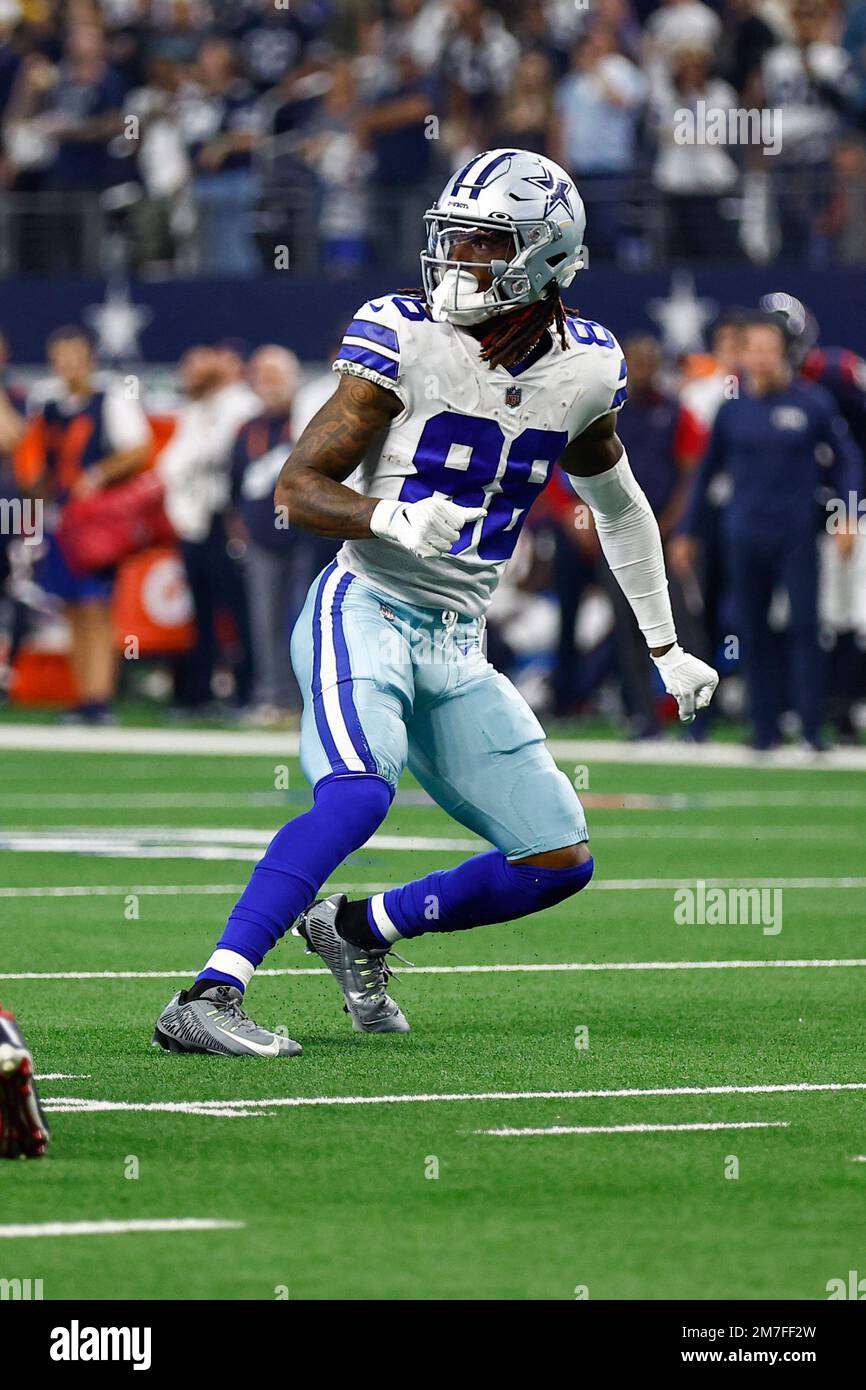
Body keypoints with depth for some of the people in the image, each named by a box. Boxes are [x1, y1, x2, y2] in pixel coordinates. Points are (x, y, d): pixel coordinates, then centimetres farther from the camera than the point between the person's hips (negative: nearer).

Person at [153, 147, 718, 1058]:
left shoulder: (585, 369, 3)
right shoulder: (406, 339, -11)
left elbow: (616, 502, 22)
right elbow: (298, 487, -11)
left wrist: (666, 649, 26)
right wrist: (395, 520, -30)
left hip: (458, 647, 6)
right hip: (365, 612, -6)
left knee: (560, 863, 4)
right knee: (358, 794, -32)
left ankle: (358, 929, 22)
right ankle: (207, 999, -35)